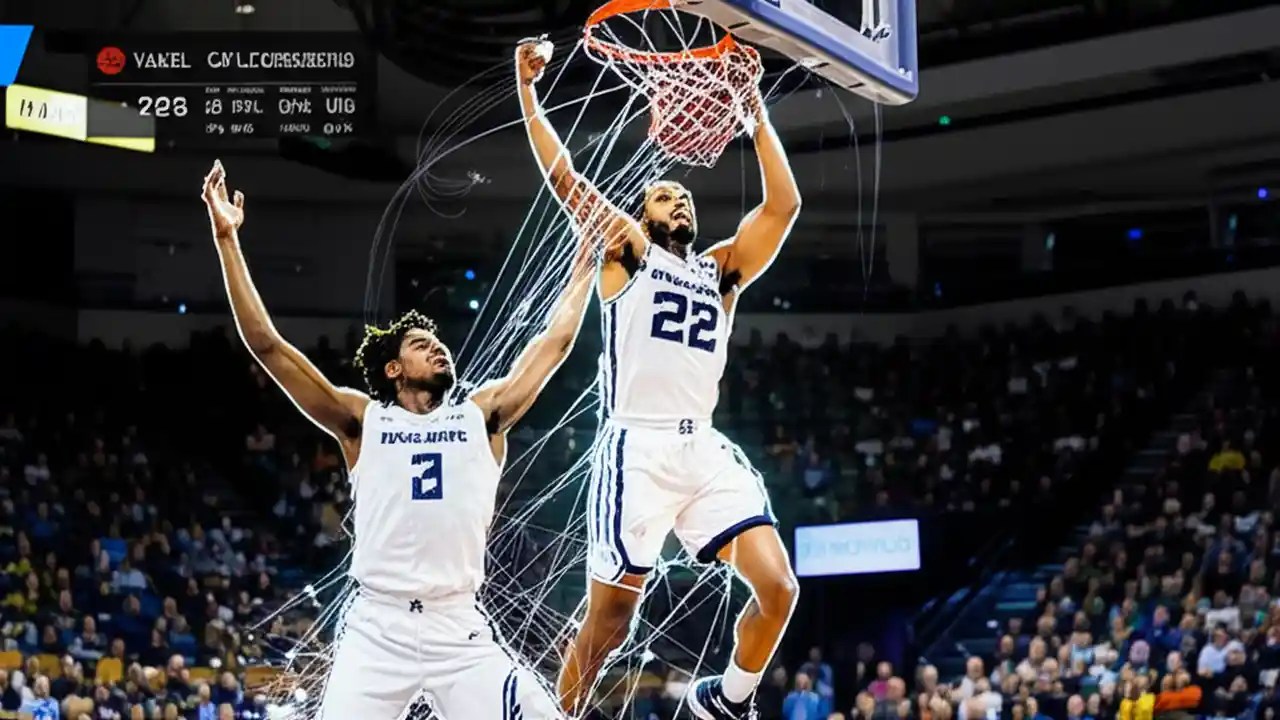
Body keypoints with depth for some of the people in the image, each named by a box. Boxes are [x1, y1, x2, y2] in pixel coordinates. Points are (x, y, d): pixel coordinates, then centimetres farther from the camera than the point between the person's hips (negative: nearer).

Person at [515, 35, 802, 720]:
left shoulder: (721, 268, 21)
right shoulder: (625, 251, 11)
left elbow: (783, 204, 11)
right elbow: (563, 176, 2)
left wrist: (756, 112, 9)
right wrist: (527, 91, -2)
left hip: (705, 448, 4)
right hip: (636, 449, -4)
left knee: (778, 588, -9)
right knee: (607, 620, -2)